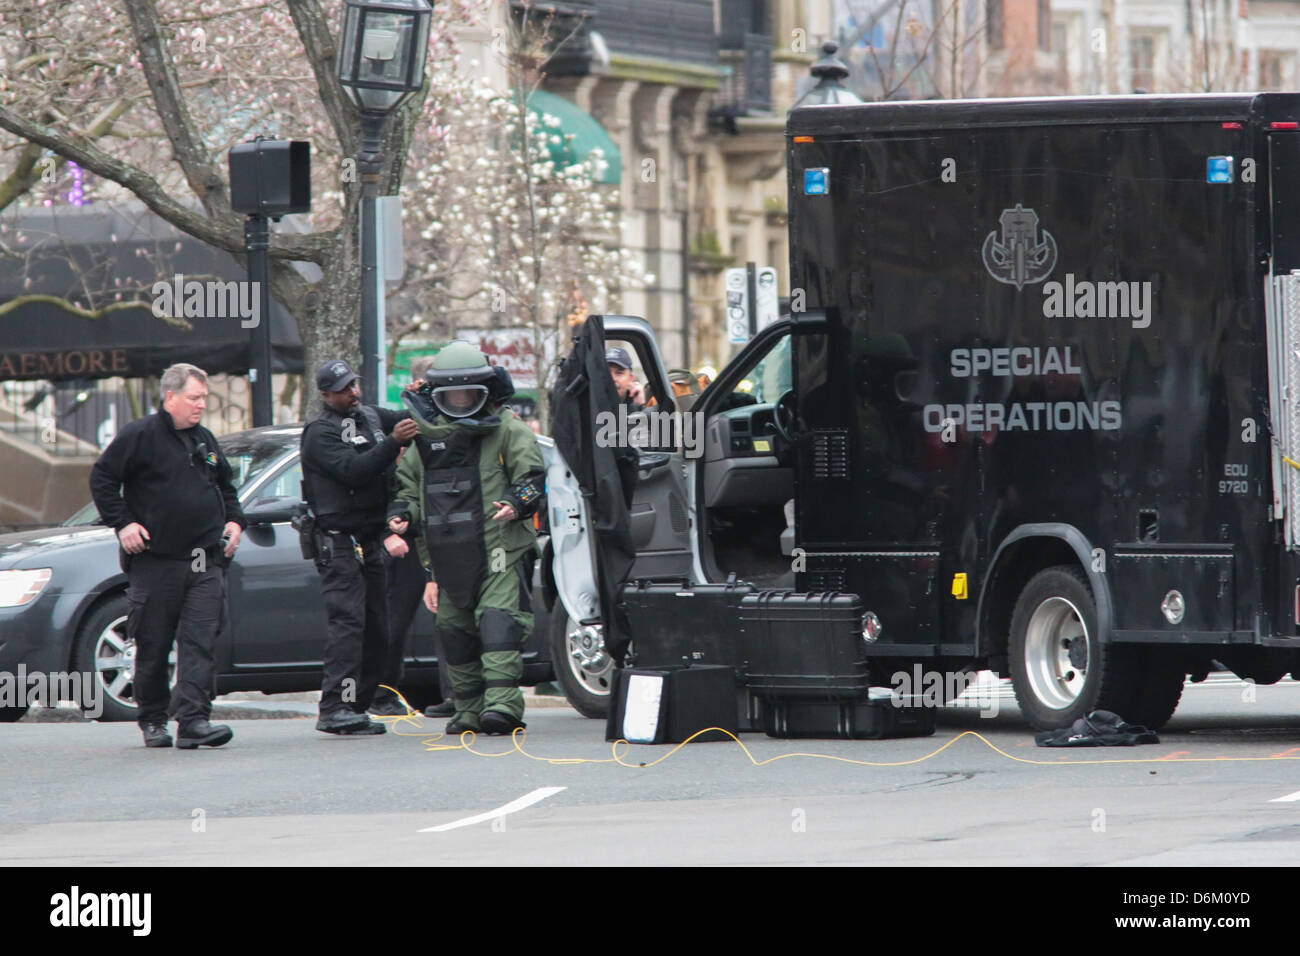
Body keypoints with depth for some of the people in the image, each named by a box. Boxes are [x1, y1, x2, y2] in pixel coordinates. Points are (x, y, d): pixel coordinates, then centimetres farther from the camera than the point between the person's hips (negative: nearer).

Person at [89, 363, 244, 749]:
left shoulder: (204, 441, 16)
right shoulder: (140, 436, -3)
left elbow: (225, 486, 29)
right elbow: (102, 479, -3)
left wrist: (234, 520, 14)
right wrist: (122, 523, -10)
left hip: (204, 563, 4)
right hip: (155, 561, -4)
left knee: (200, 643, -8)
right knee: (153, 645, 3)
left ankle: (193, 719, -15)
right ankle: (152, 720, 17)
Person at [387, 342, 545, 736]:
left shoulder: (507, 430, 2)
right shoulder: (423, 436, 15)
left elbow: (532, 477, -2)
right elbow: (408, 482, 23)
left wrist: (517, 504, -22)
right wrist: (401, 513, 3)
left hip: (498, 547, -5)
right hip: (446, 552, 5)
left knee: (498, 620, -17)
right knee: (455, 629, 8)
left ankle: (502, 701, -26)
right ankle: (469, 708, 16)